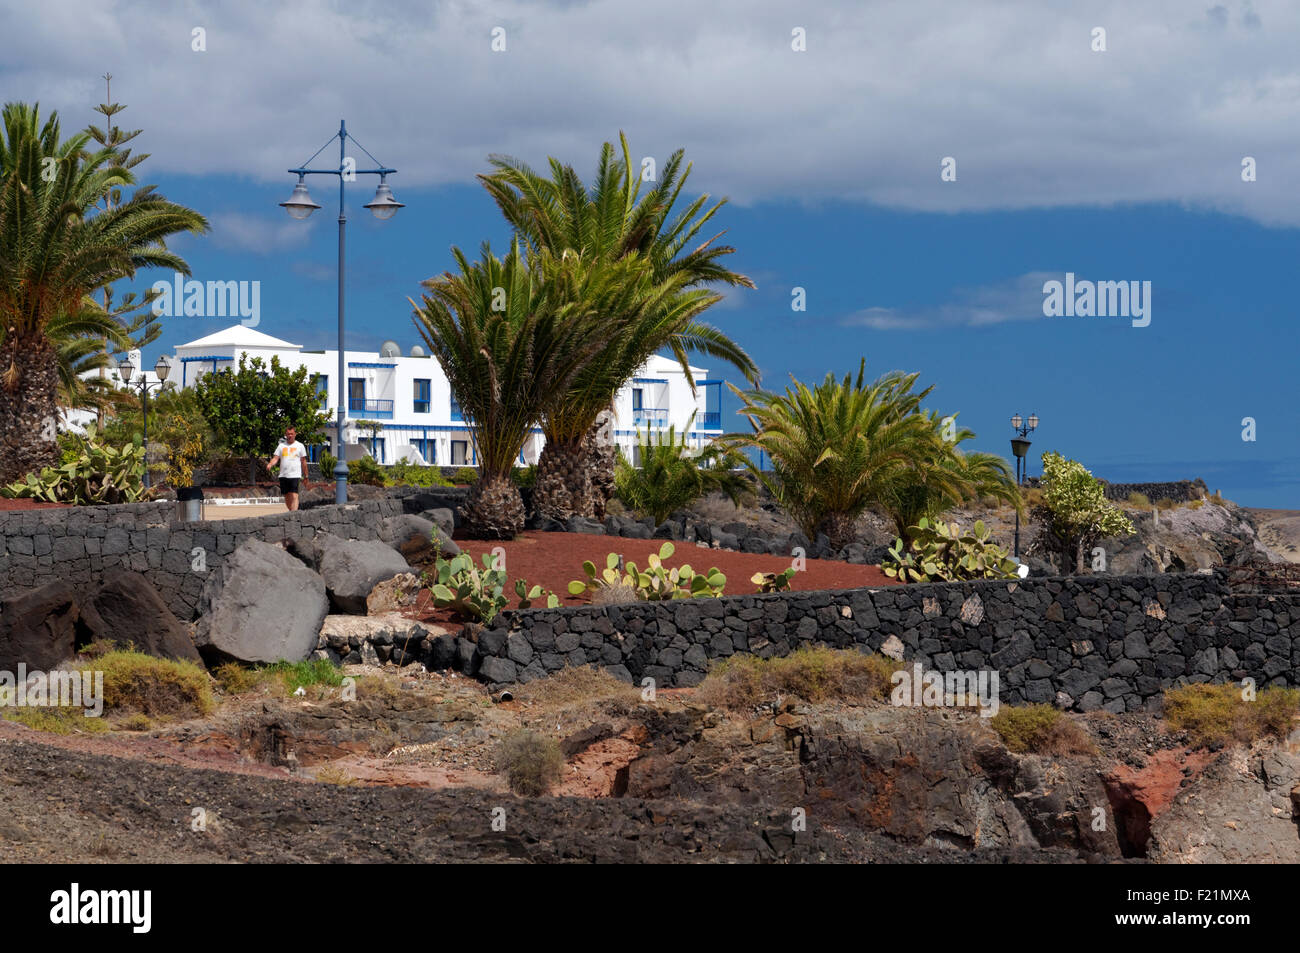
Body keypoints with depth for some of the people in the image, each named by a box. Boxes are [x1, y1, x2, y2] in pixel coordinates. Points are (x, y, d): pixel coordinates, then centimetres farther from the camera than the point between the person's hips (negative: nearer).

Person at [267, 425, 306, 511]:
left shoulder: (300, 446, 7)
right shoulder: (281, 446, 11)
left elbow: (303, 461, 11)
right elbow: (275, 458, 5)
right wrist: (270, 464, -17)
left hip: (295, 475, -3)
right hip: (283, 475, 3)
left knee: (294, 496, -16)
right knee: (286, 497, 9)